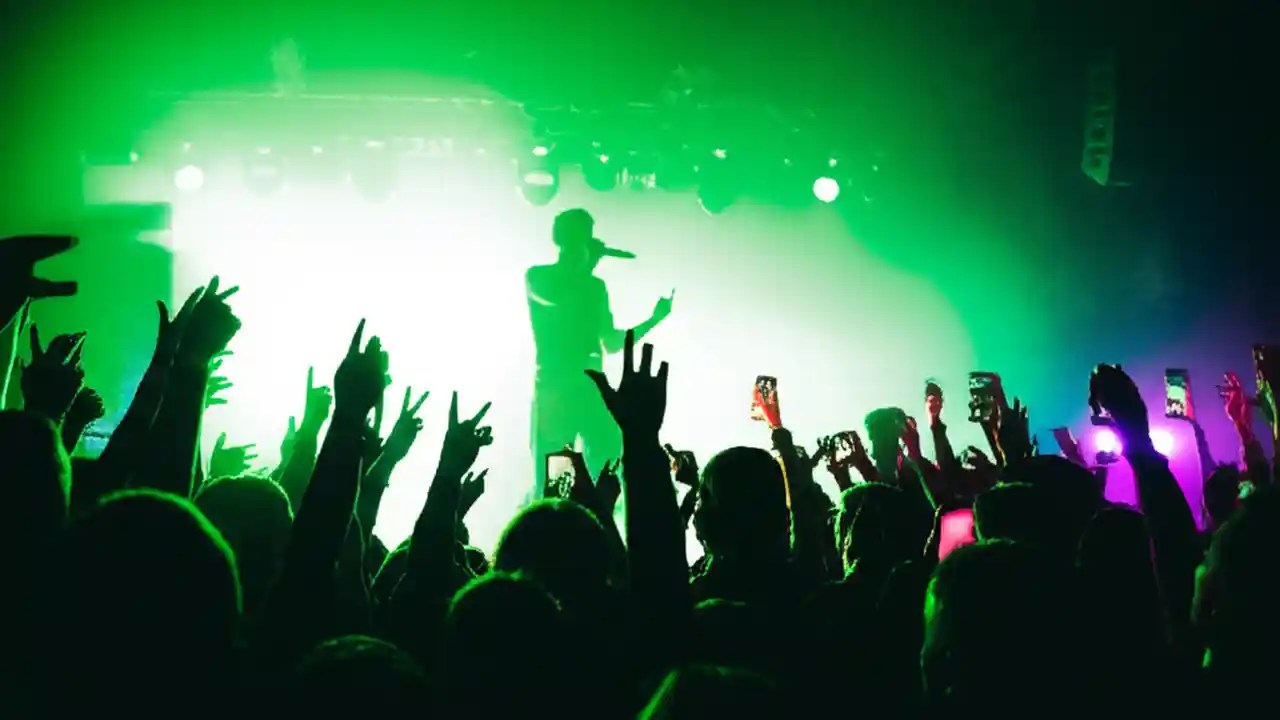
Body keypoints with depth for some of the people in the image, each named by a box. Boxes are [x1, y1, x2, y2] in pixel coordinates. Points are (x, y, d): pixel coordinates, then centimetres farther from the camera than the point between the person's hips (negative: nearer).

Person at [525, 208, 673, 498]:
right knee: (548, 478, -8)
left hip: (591, 389, 5)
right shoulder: (538, 277, 3)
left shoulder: (594, 287, 17)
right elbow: (556, 299, -20)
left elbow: (611, 343, 20)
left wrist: (653, 320, 14)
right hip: (553, 389, -5)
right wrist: (587, 265, -10)